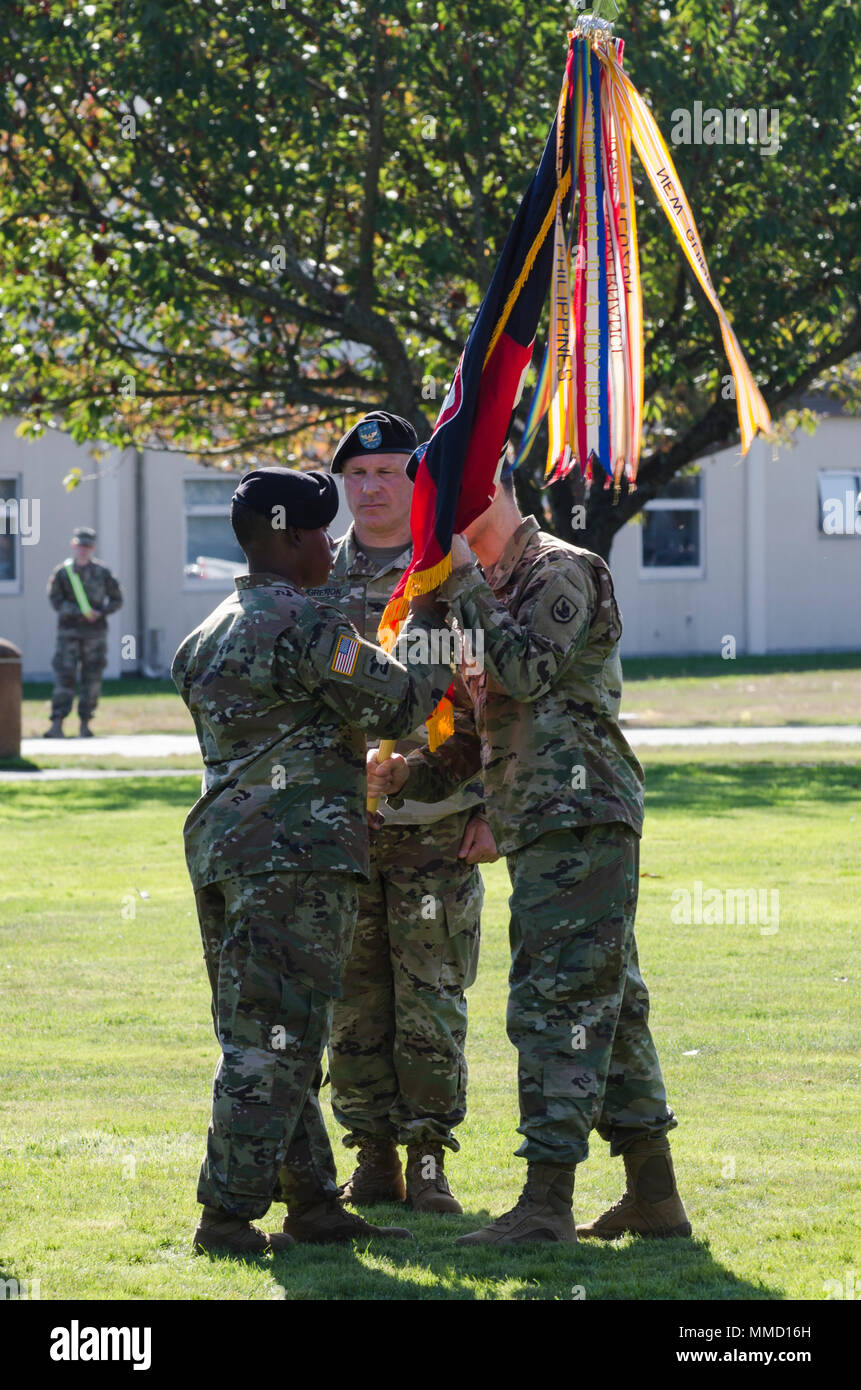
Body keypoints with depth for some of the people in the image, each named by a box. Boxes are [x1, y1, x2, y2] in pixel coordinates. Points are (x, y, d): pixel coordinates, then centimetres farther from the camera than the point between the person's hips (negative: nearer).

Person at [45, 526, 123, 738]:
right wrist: (81, 612, -15)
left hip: (95, 632, 2)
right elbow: (56, 601, -4)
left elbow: (117, 599, 10)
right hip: (69, 631, -2)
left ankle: (85, 723, 9)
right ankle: (57, 724, -14)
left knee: (92, 679, 2)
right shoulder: (63, 572, 0)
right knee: (64, 677, -10)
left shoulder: (102, 572, 4)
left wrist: (101, 613, -8)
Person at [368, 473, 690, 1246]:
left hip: (579, 819, -10)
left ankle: (548, 1202, -15)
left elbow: (524, 673, -21)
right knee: (606, 1007, 11)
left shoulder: (557, 571, -7)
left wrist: (464, 583, -14)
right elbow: (485, 728, 26)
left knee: (556, 1004, -12)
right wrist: (408, 775, 13)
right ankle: (655, 1196, 15)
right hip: (540, 829, 10)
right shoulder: (495, 589, 22)